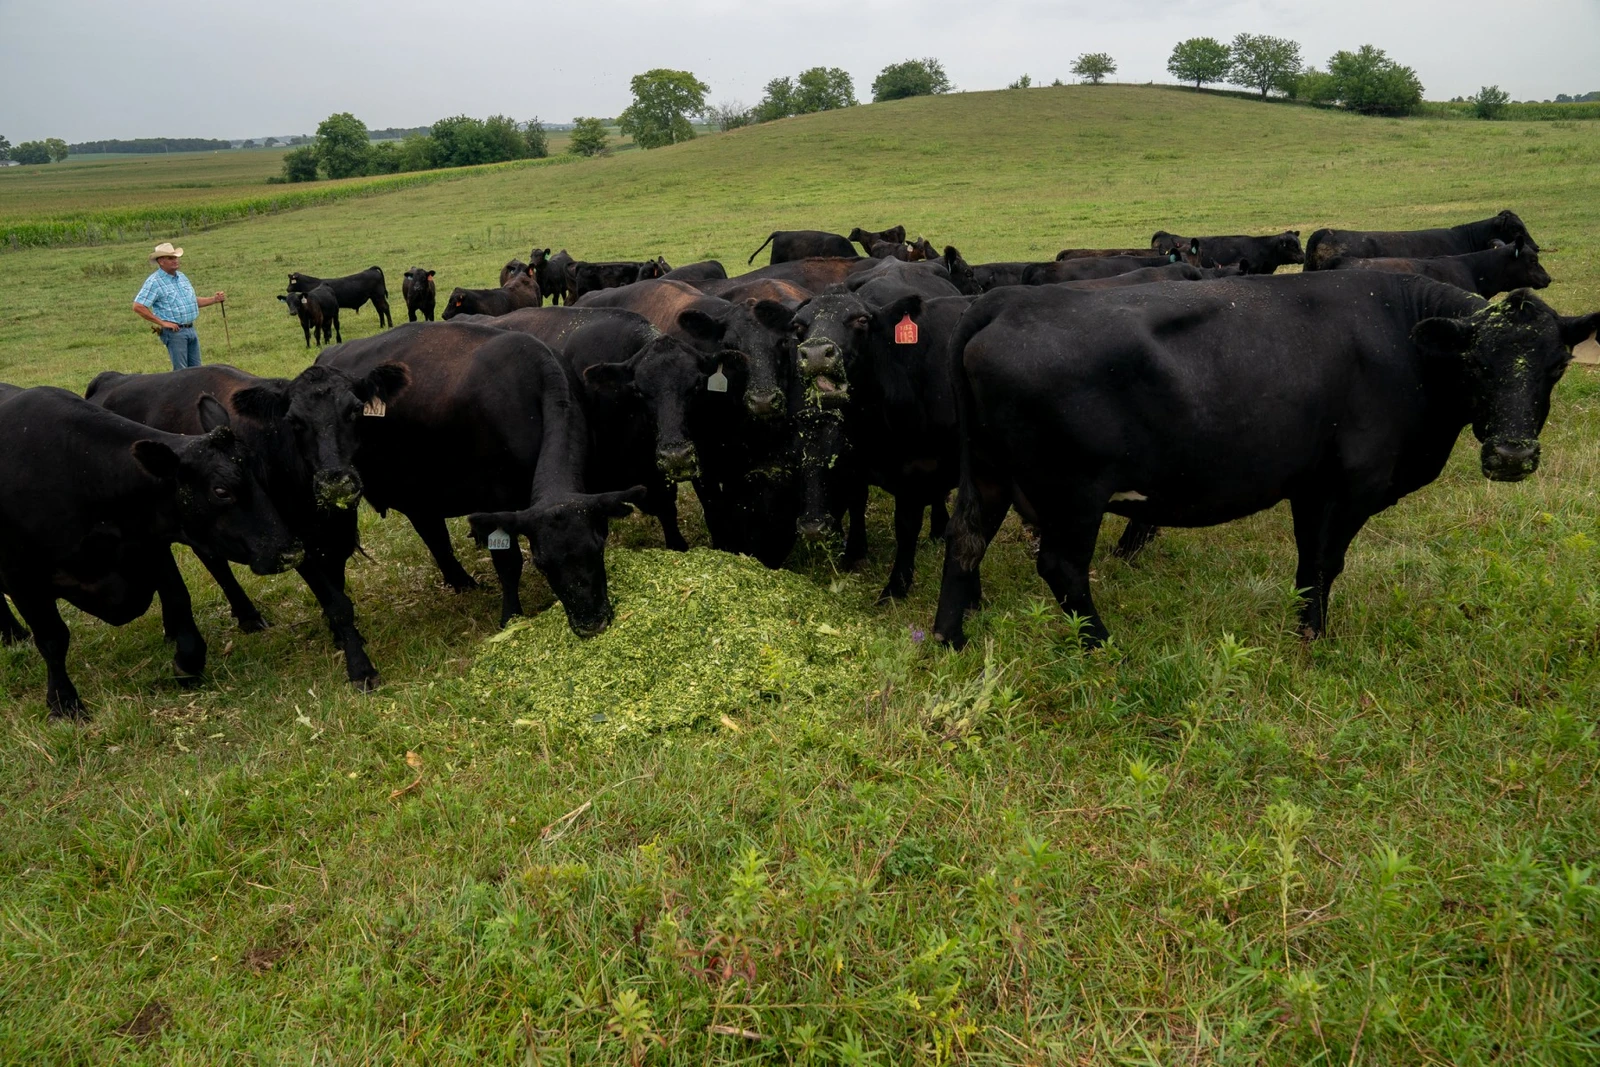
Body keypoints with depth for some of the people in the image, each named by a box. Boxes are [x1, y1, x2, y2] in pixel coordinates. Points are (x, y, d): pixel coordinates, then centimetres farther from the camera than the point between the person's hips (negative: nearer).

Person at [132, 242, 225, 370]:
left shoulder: (181, 276, 15)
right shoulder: (154, 281, -9)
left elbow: (193, 301, 25)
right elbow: (138, 307, -15)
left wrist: (215, 299, 10)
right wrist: (162, 323, -16)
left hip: (190, 330, 7)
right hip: (174, 331, -7)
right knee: (181, 371, -7)